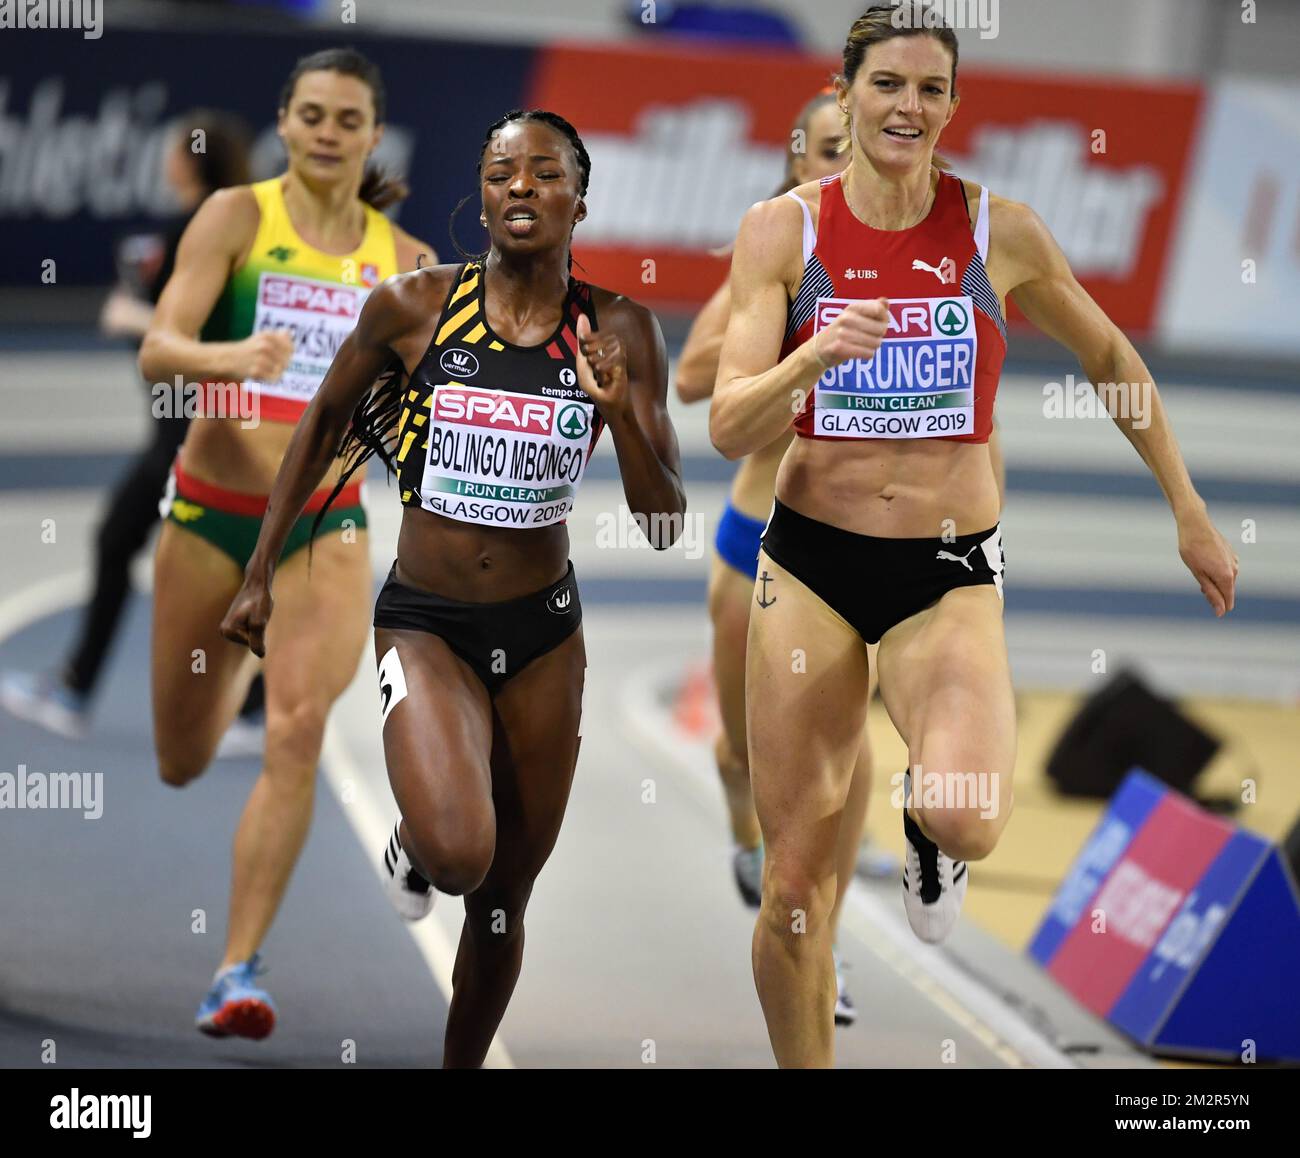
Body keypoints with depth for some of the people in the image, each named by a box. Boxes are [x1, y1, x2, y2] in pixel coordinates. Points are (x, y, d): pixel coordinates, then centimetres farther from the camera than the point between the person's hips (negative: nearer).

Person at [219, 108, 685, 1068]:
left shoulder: (618, 333, -5)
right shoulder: (412, 306, -9)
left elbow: (665, 524, -5)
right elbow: (324, 421, 9)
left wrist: (622, 415, -23)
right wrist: (260, 574, 9)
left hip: (544, 630, 2)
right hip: (424, 620, -2)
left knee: (504, 900, 11)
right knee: (456, 855, -26)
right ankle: (413, 844, 11)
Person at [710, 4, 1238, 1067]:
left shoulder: (1000, 231, -2)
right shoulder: (784, 230, -4)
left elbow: (1111, 358, 13)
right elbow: (730, 428, -9)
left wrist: (1190, 513, 15)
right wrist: (812, 358, -28)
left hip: (949, 573, -1)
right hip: (812, 560, 1)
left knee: (967, 823, -26)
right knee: (797, 887, 0)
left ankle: (929, 834, 11)